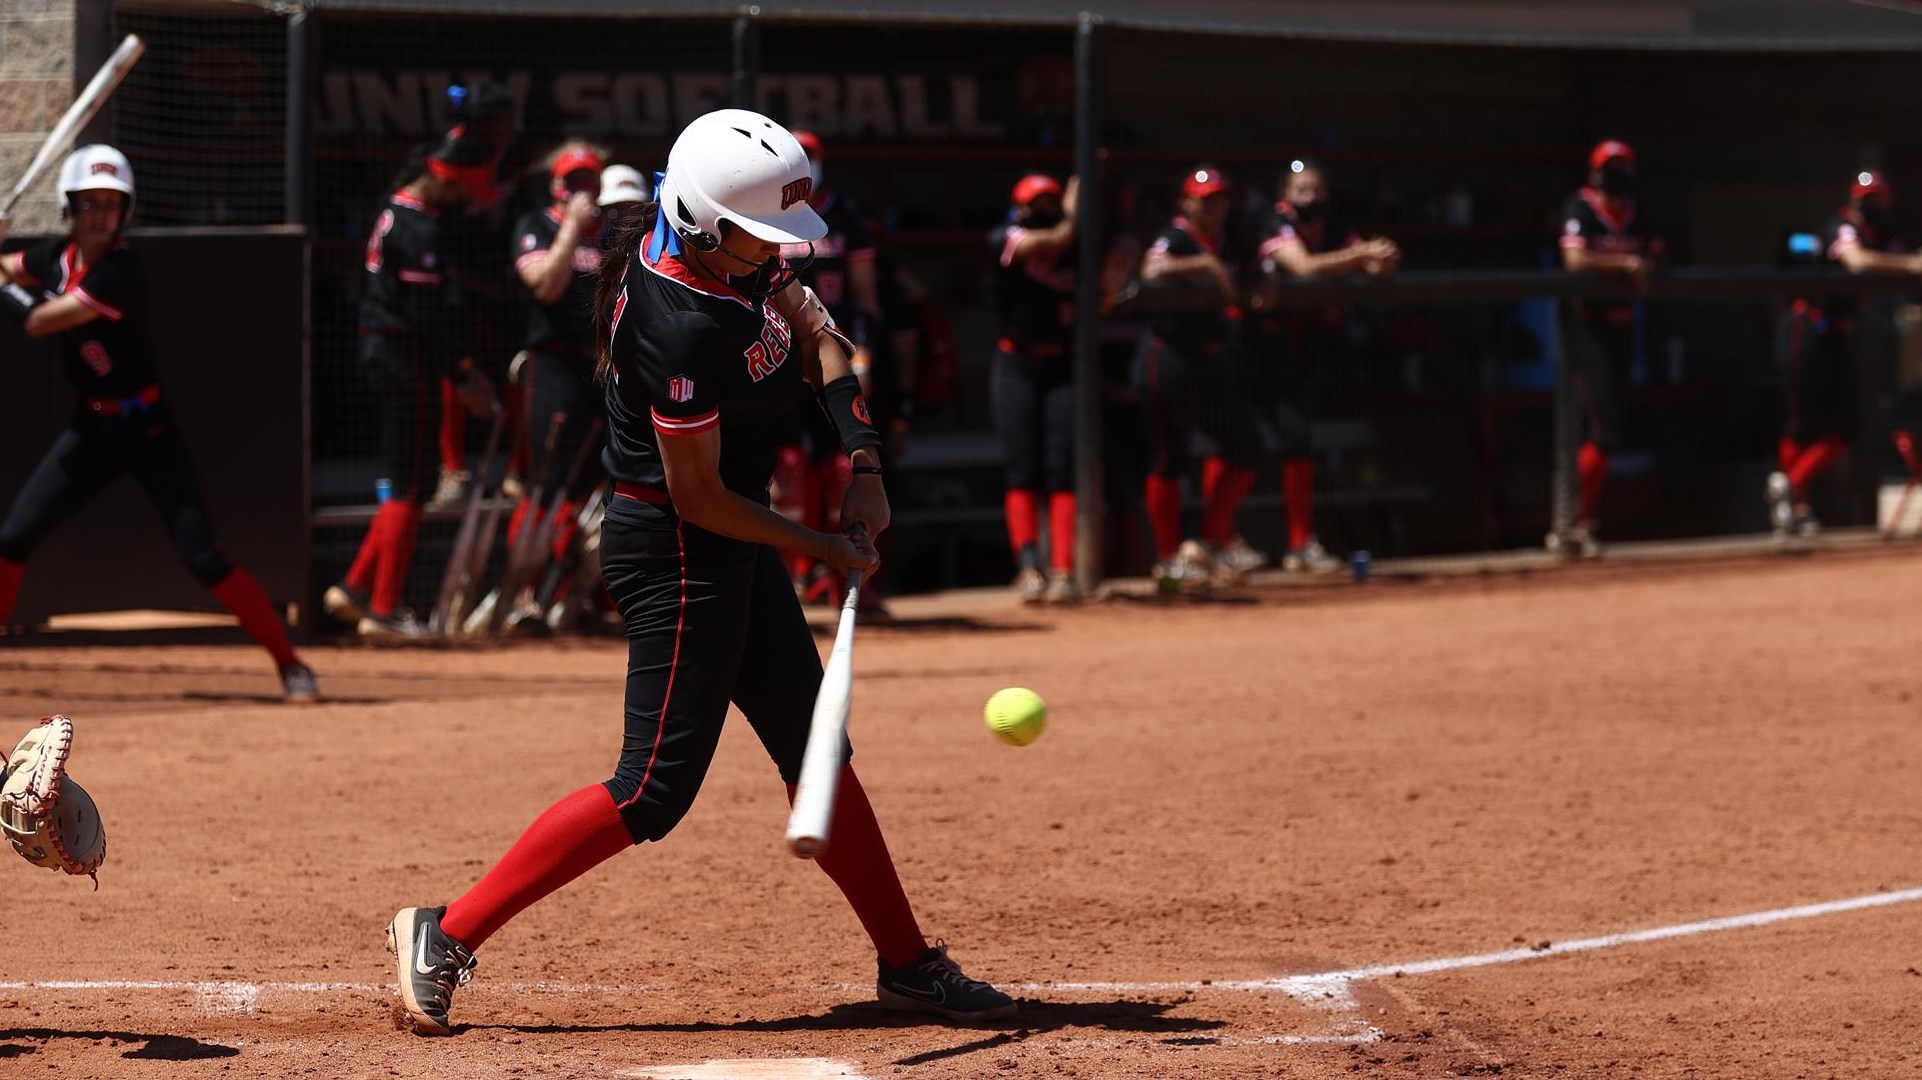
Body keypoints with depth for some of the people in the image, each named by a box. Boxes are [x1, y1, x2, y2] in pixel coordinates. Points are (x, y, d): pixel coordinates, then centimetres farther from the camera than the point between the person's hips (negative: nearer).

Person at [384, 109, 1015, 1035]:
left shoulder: (733, 253, -3)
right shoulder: (680, 326, -29)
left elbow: (817, 336, 12)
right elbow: (699, 497, -22)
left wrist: (864, 461, -1)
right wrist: (823, 548, -12)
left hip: (730, 547, 10)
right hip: (677, 551, -10)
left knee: (814, 750, 15)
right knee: (653, 792, -10)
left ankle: (906, 964, 24)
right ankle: (447, 935, -5)